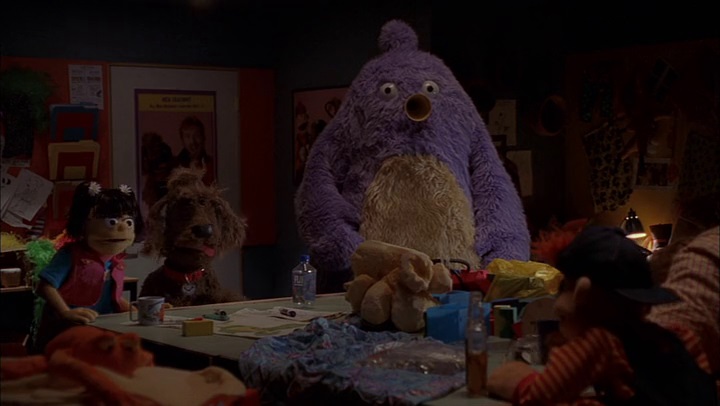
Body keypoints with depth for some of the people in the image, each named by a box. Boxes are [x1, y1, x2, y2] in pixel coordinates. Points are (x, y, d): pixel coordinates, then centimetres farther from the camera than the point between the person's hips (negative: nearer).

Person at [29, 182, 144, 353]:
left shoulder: (116, 262, 7)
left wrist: (129, 308, 5)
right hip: (60, 331, -6)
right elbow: (45, 287, -22)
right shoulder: (71, 255, -14)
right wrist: (66, 313, -31)